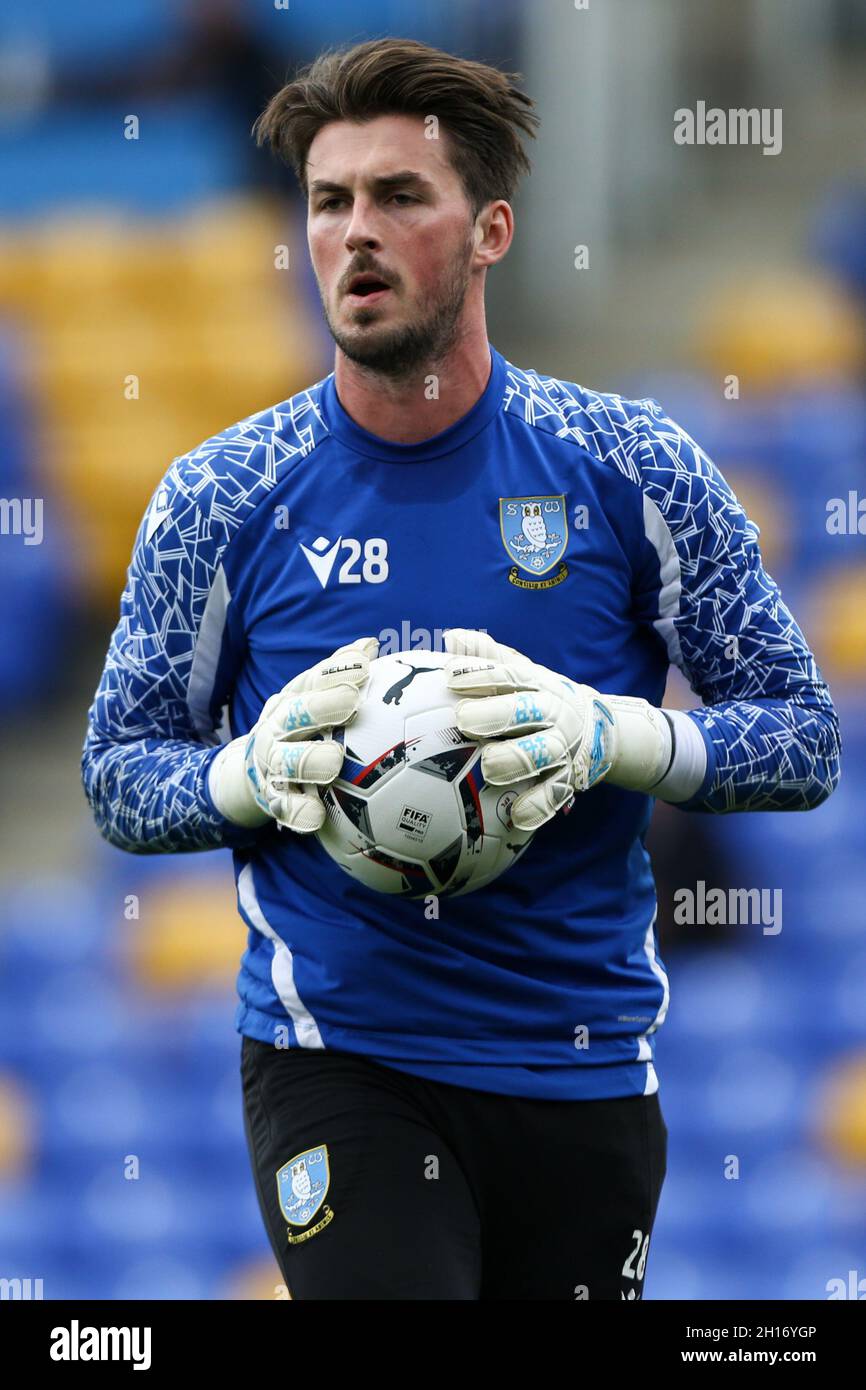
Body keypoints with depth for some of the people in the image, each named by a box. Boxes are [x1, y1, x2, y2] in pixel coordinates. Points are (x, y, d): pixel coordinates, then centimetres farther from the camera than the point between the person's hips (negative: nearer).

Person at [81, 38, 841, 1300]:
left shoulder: (630, 467, 0)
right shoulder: (223, 498, 0)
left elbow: (804, 736, 2)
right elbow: (118, 774, 8)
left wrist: (615, 737, -17)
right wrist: (254, 773, -14)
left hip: (587, 1068, 2)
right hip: (338, 1054, -2)